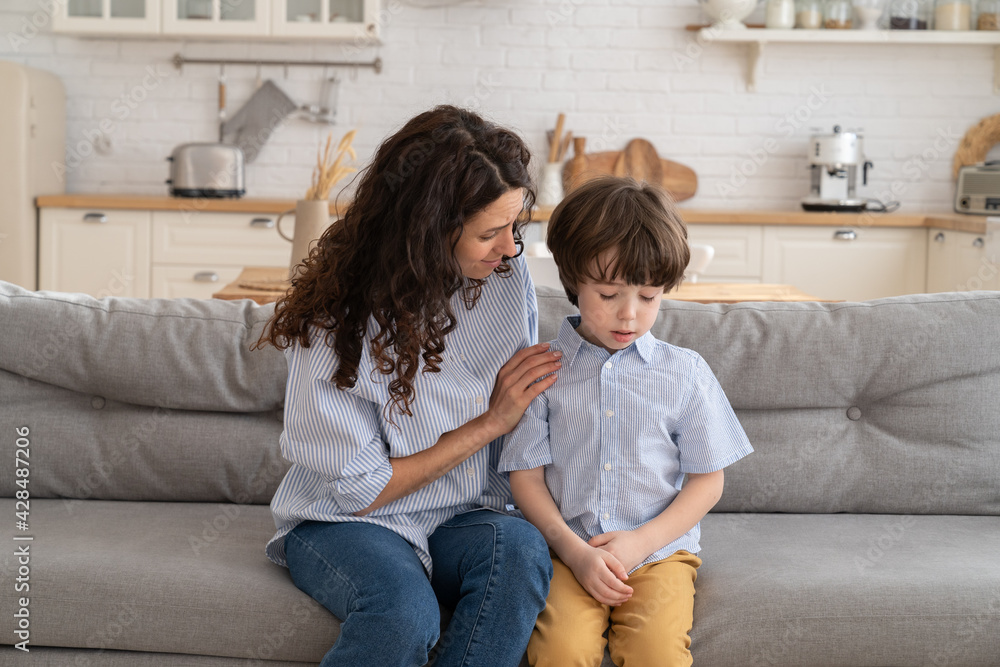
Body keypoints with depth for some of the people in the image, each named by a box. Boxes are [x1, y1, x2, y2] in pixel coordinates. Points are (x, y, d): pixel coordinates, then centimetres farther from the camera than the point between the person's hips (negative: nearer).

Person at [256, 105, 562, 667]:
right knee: (405, 613, -36)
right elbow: (361, 490, -13)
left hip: (464, 520, 4)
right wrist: (489, 423, -14)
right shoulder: (335, 325, -18)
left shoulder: (508, 276, -4)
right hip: (345, 522, -4)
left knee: (521, 549, -31)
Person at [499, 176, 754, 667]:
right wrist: (575, 551, -10)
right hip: (568, 551, 0)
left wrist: (641, 542, -6)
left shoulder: (686, 373, 5)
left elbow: (707, 480, 7)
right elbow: (526, 476, 4)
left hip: (659, 551, 1)